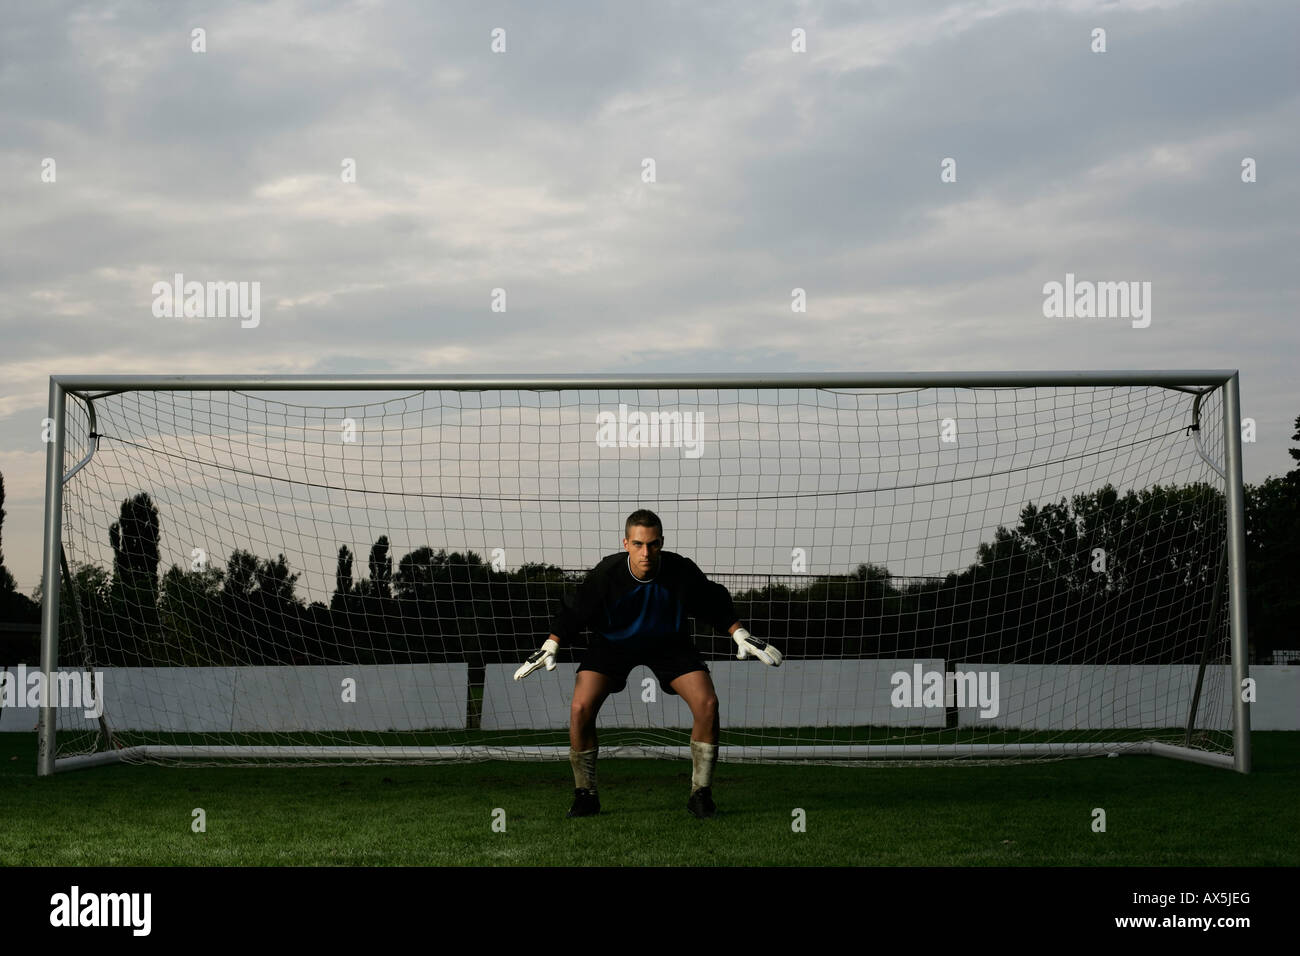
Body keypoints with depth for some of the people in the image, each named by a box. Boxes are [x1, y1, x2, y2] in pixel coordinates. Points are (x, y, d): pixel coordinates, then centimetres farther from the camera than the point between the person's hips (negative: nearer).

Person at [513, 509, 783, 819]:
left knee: (707, 704, -18)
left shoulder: (681, 571, -25)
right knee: (580, 708, -19)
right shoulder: (605, 574, -27)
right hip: (613, 644, 0)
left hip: (669, 643, 1)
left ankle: (700, 794, -1)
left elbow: (714, 604, -7)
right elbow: (576, 611, -11)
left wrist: (741, 635, -8)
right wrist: (550, 647, -16)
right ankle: (585, 796, 1)